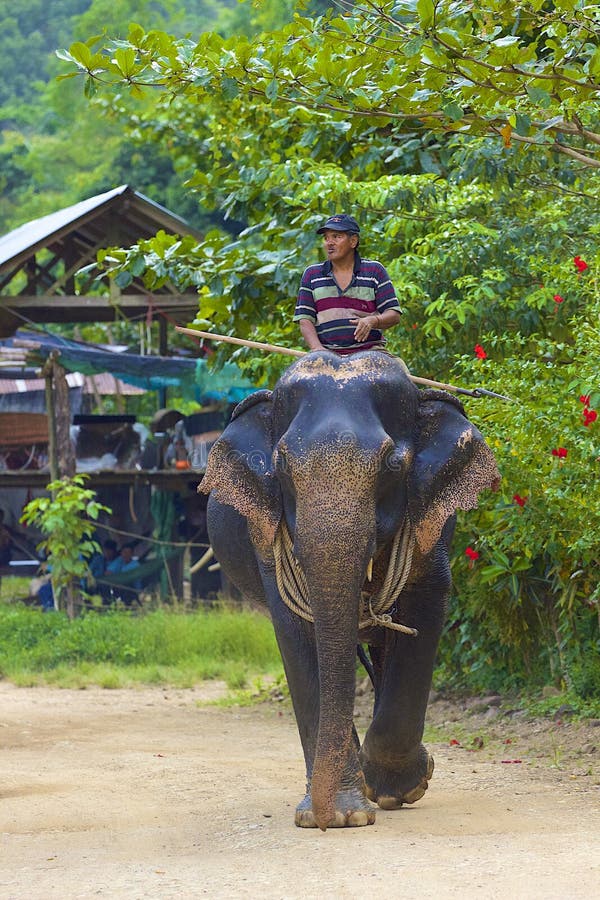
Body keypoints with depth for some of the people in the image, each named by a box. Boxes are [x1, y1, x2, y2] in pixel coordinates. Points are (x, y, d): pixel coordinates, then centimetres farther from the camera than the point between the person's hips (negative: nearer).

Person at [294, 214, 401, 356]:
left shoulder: (374, 271, 9)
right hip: (327, 354, 1)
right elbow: (305, 319, 7)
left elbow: (394, 315, 7)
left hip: (369, 351, -1)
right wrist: (317, 348, -11)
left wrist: (373, 321, -15)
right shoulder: (312, 274, 13)